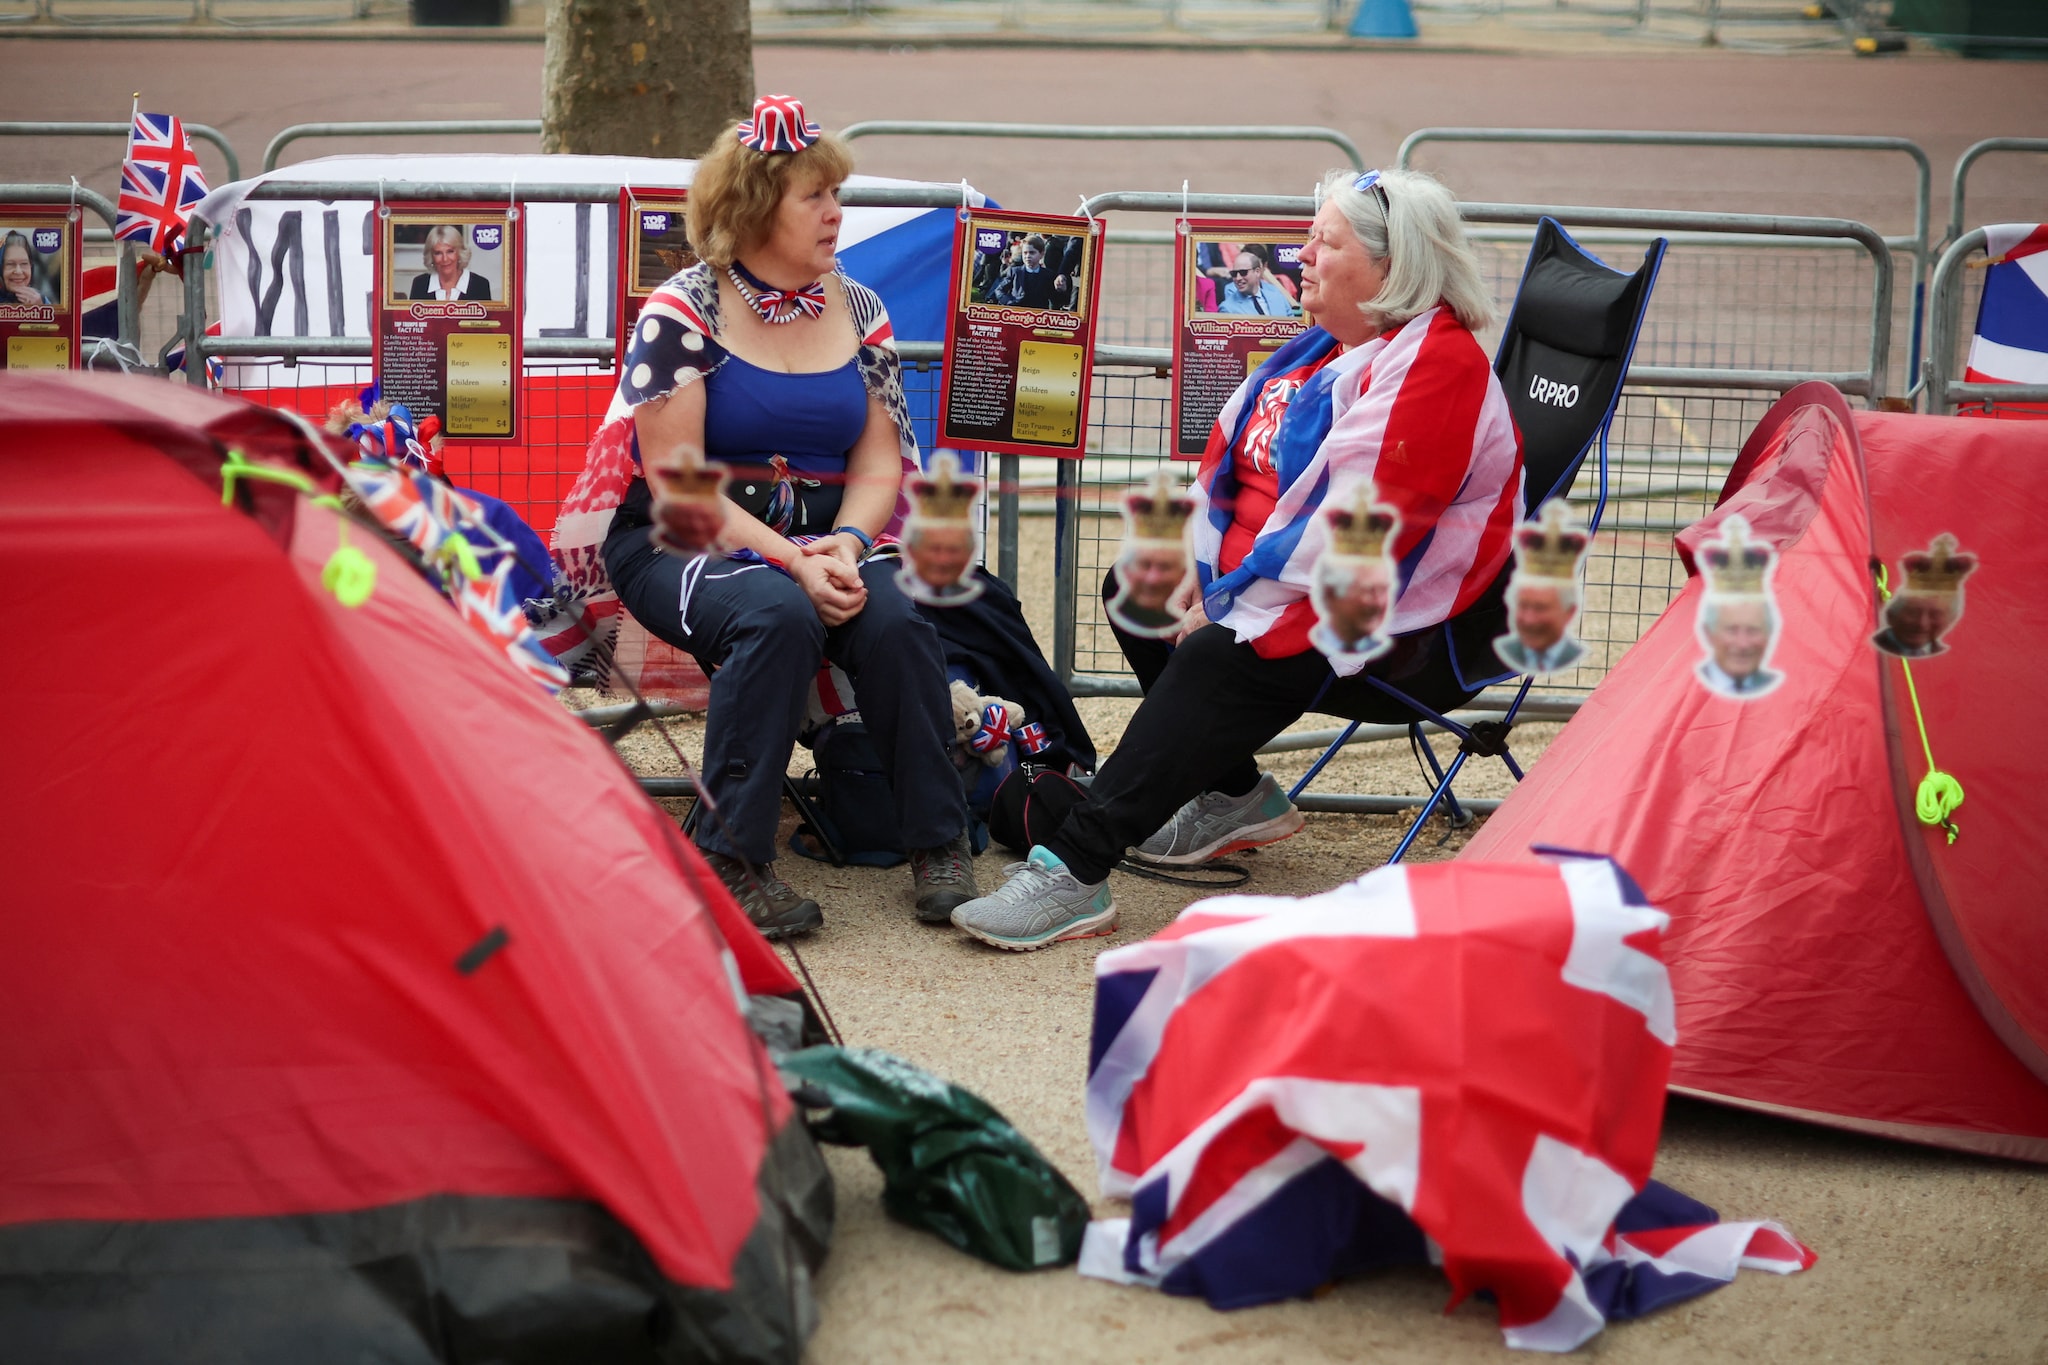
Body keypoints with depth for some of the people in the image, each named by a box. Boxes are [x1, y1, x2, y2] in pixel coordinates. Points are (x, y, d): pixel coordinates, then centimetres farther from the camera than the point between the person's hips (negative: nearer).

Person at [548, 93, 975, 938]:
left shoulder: (858, 312, 9)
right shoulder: (685, 313, -6)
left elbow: (878, 460, 8)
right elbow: (675, 482, -12)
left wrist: (845, 545, -14)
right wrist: (789, 561, -22)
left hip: (822, 540, 4)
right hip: (682, 543, -4)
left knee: (894, 621, -27)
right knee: (778, 616, -35)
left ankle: (940, 845, -14)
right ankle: (734, 858, -27)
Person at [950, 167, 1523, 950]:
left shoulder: (1436, 365, -19)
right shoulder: (1324, 345, 13)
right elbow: (1227, 458, 13)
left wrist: (1231, 605, -23)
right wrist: (1198, 576, -2)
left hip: (1402, 638, -11)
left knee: (1217, 660, -30)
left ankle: (1073, 869, -33)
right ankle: (1238, 797, 14)